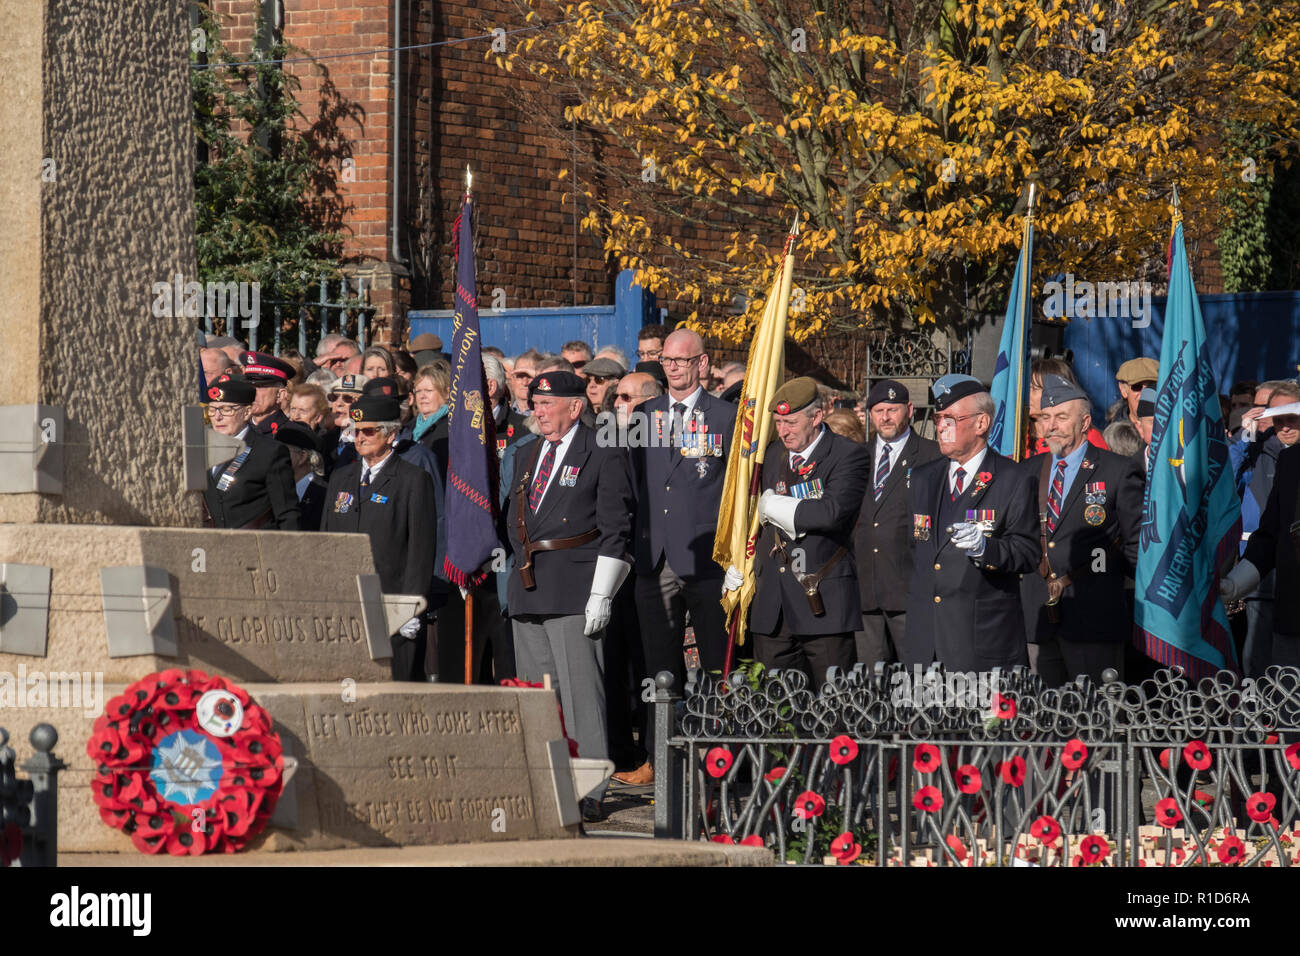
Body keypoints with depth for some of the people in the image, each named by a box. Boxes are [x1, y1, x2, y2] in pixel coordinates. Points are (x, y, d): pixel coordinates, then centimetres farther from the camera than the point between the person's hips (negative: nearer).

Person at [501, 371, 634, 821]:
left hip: (575, 592, -7)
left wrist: (601, 594, -14)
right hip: (527, 589, 7)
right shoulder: (528, 454, 18)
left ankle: (588, 794, -9)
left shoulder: (604, 455, -4)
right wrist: (514, 567, 17)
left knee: (581, 692, -9)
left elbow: (615, 531, -8)